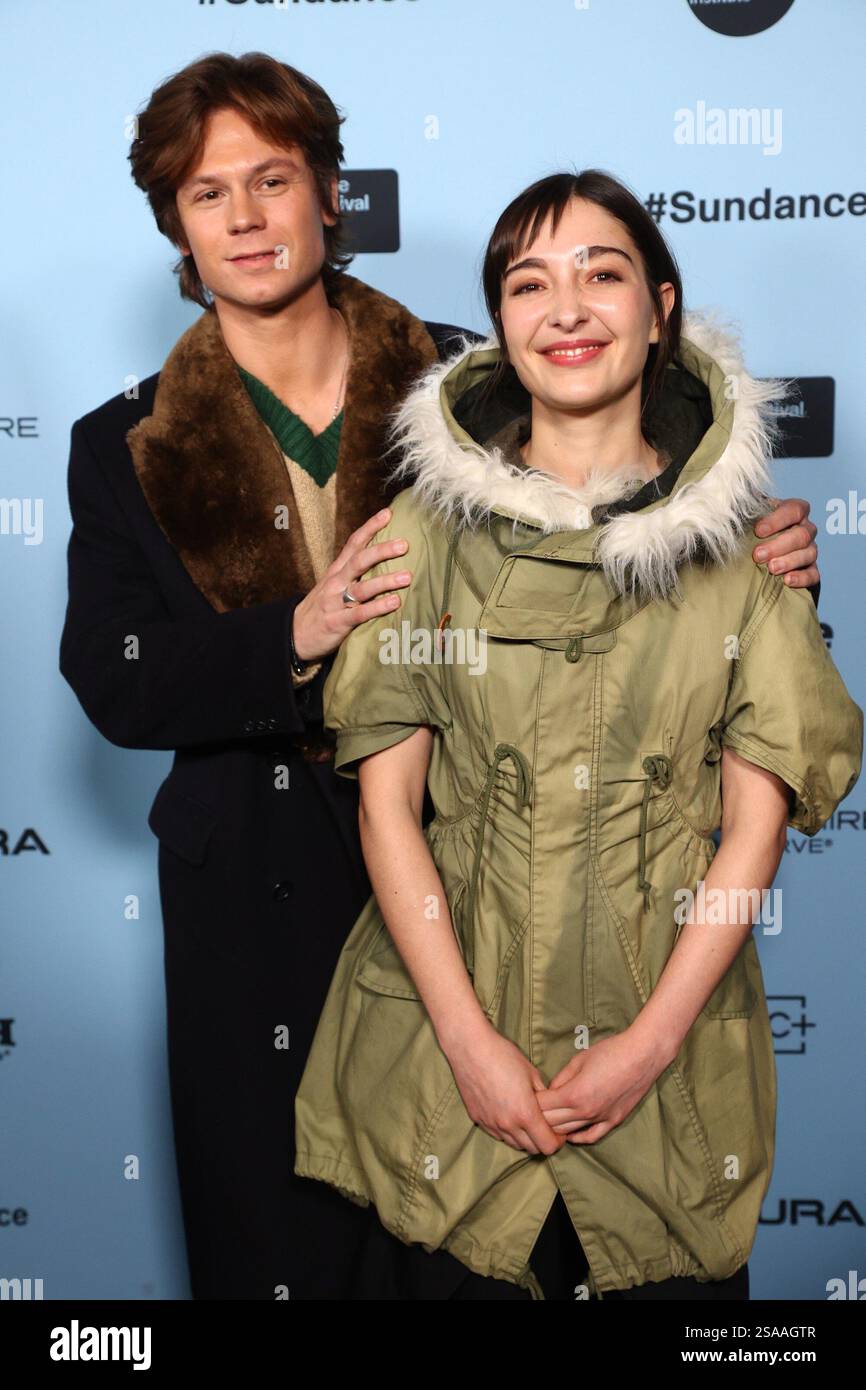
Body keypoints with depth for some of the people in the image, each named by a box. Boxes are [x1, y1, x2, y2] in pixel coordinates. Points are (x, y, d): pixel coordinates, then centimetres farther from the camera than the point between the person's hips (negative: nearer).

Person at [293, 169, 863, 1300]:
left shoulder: (737, 534, -2)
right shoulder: (430, 524, -3)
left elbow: (756, 821, -3)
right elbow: (386, 796, -4)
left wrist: (652, 1040, -10)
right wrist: (469, 1038, -9)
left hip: (669, 1042, 1)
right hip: (452, 1023, 0)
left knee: (677, 1280, 13)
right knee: (480, 1282, 12)